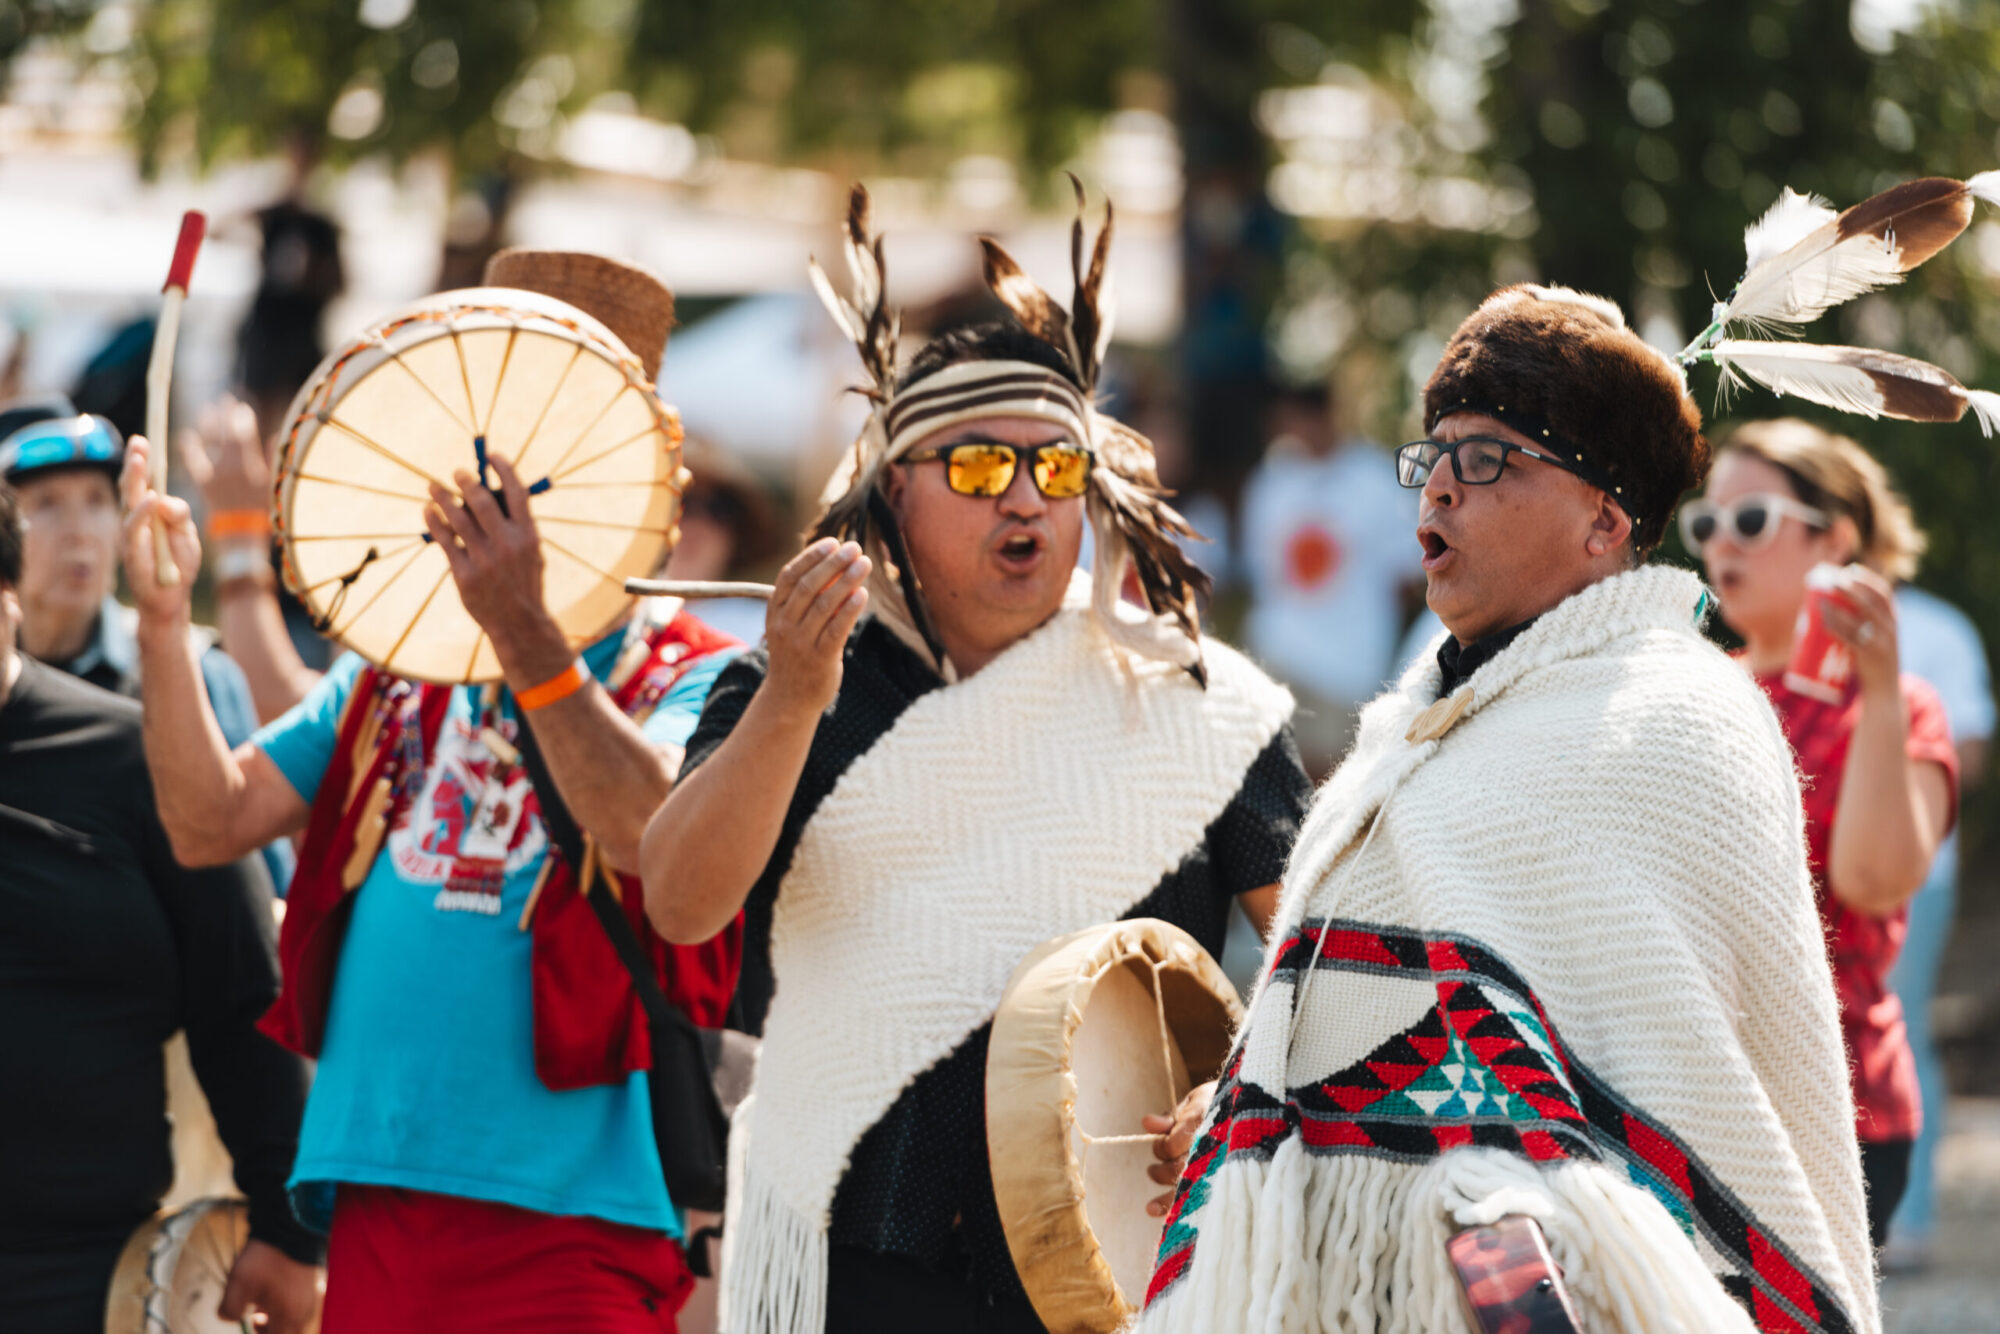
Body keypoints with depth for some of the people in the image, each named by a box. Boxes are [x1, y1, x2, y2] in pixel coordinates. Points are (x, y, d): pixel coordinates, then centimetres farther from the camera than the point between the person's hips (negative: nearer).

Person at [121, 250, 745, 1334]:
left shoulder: (687, 677, -1)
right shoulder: (397, 668, 17)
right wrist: (164, 621, -1)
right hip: (376, 1200, 6)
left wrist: (525, 631, -32)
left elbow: (648, 833, -22)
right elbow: (212, 822, 12)